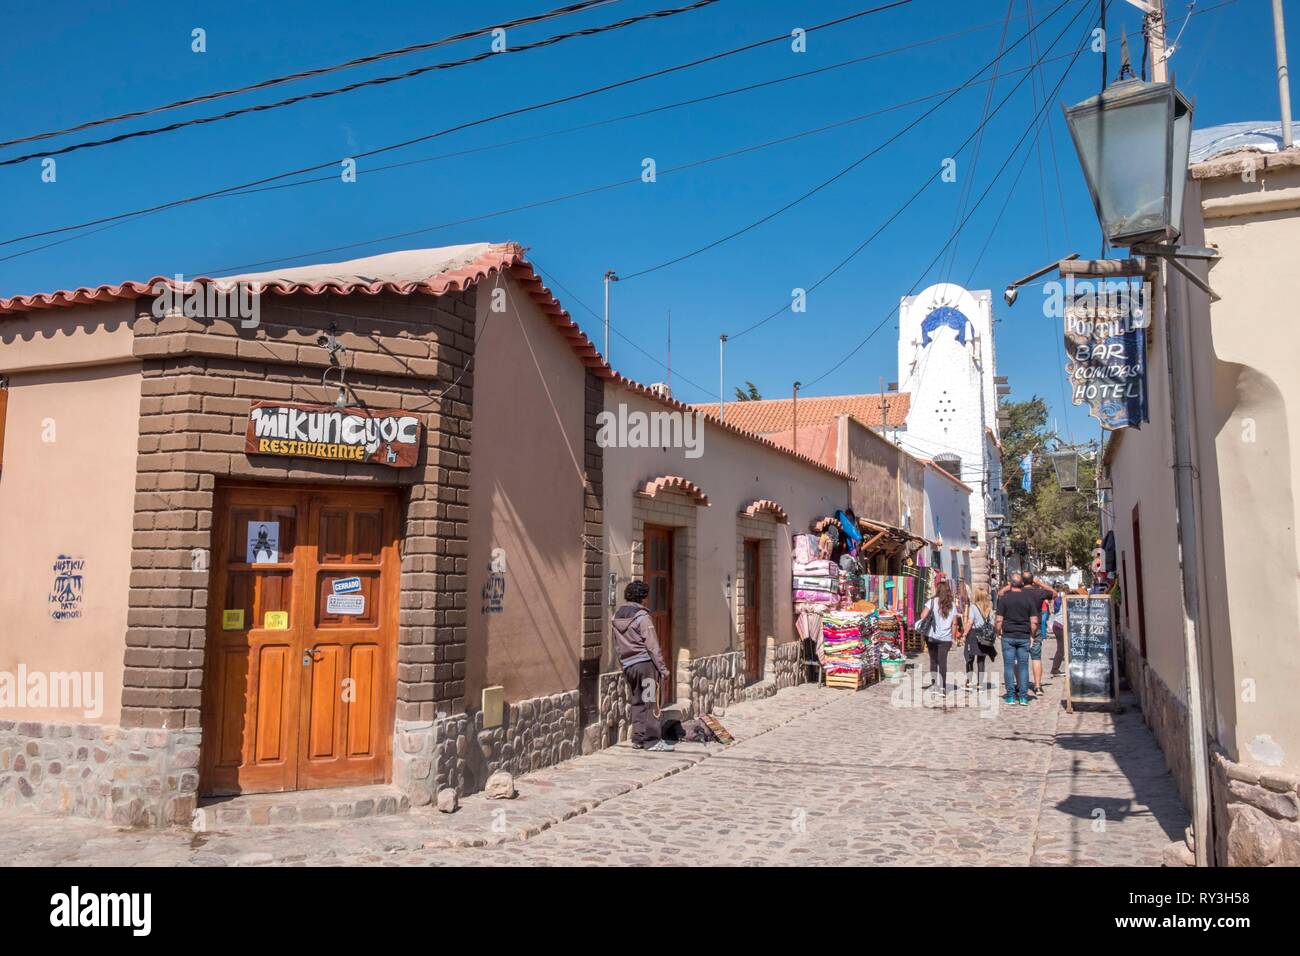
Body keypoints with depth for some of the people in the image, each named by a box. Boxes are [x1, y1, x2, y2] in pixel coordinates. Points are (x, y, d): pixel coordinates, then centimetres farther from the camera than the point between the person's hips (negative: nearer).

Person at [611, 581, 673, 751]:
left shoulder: (616, 617, 10)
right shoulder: (642, 616, -11)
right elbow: (652, 645, -13)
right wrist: (662, 667, -9)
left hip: (627, 665, 7)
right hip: (645, 662, -7)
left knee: (637, 702, 14)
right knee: (649, 702, -2)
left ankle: (638, 738, 16)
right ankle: (652, 740, -2)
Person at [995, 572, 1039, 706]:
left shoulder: (1004, 598, -4)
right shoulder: (1029, 599, 1)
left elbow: (999, 620, -6)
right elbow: (1034, 622, -1)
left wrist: (998, 633, 9)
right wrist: (1032, 634, 13)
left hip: (1008, 636, -2)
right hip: (1024, 637, 2)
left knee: (1009, 665, 3)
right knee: (1023, 666, 7)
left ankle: (1010, 696, 3)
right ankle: (1023, 696, 6)